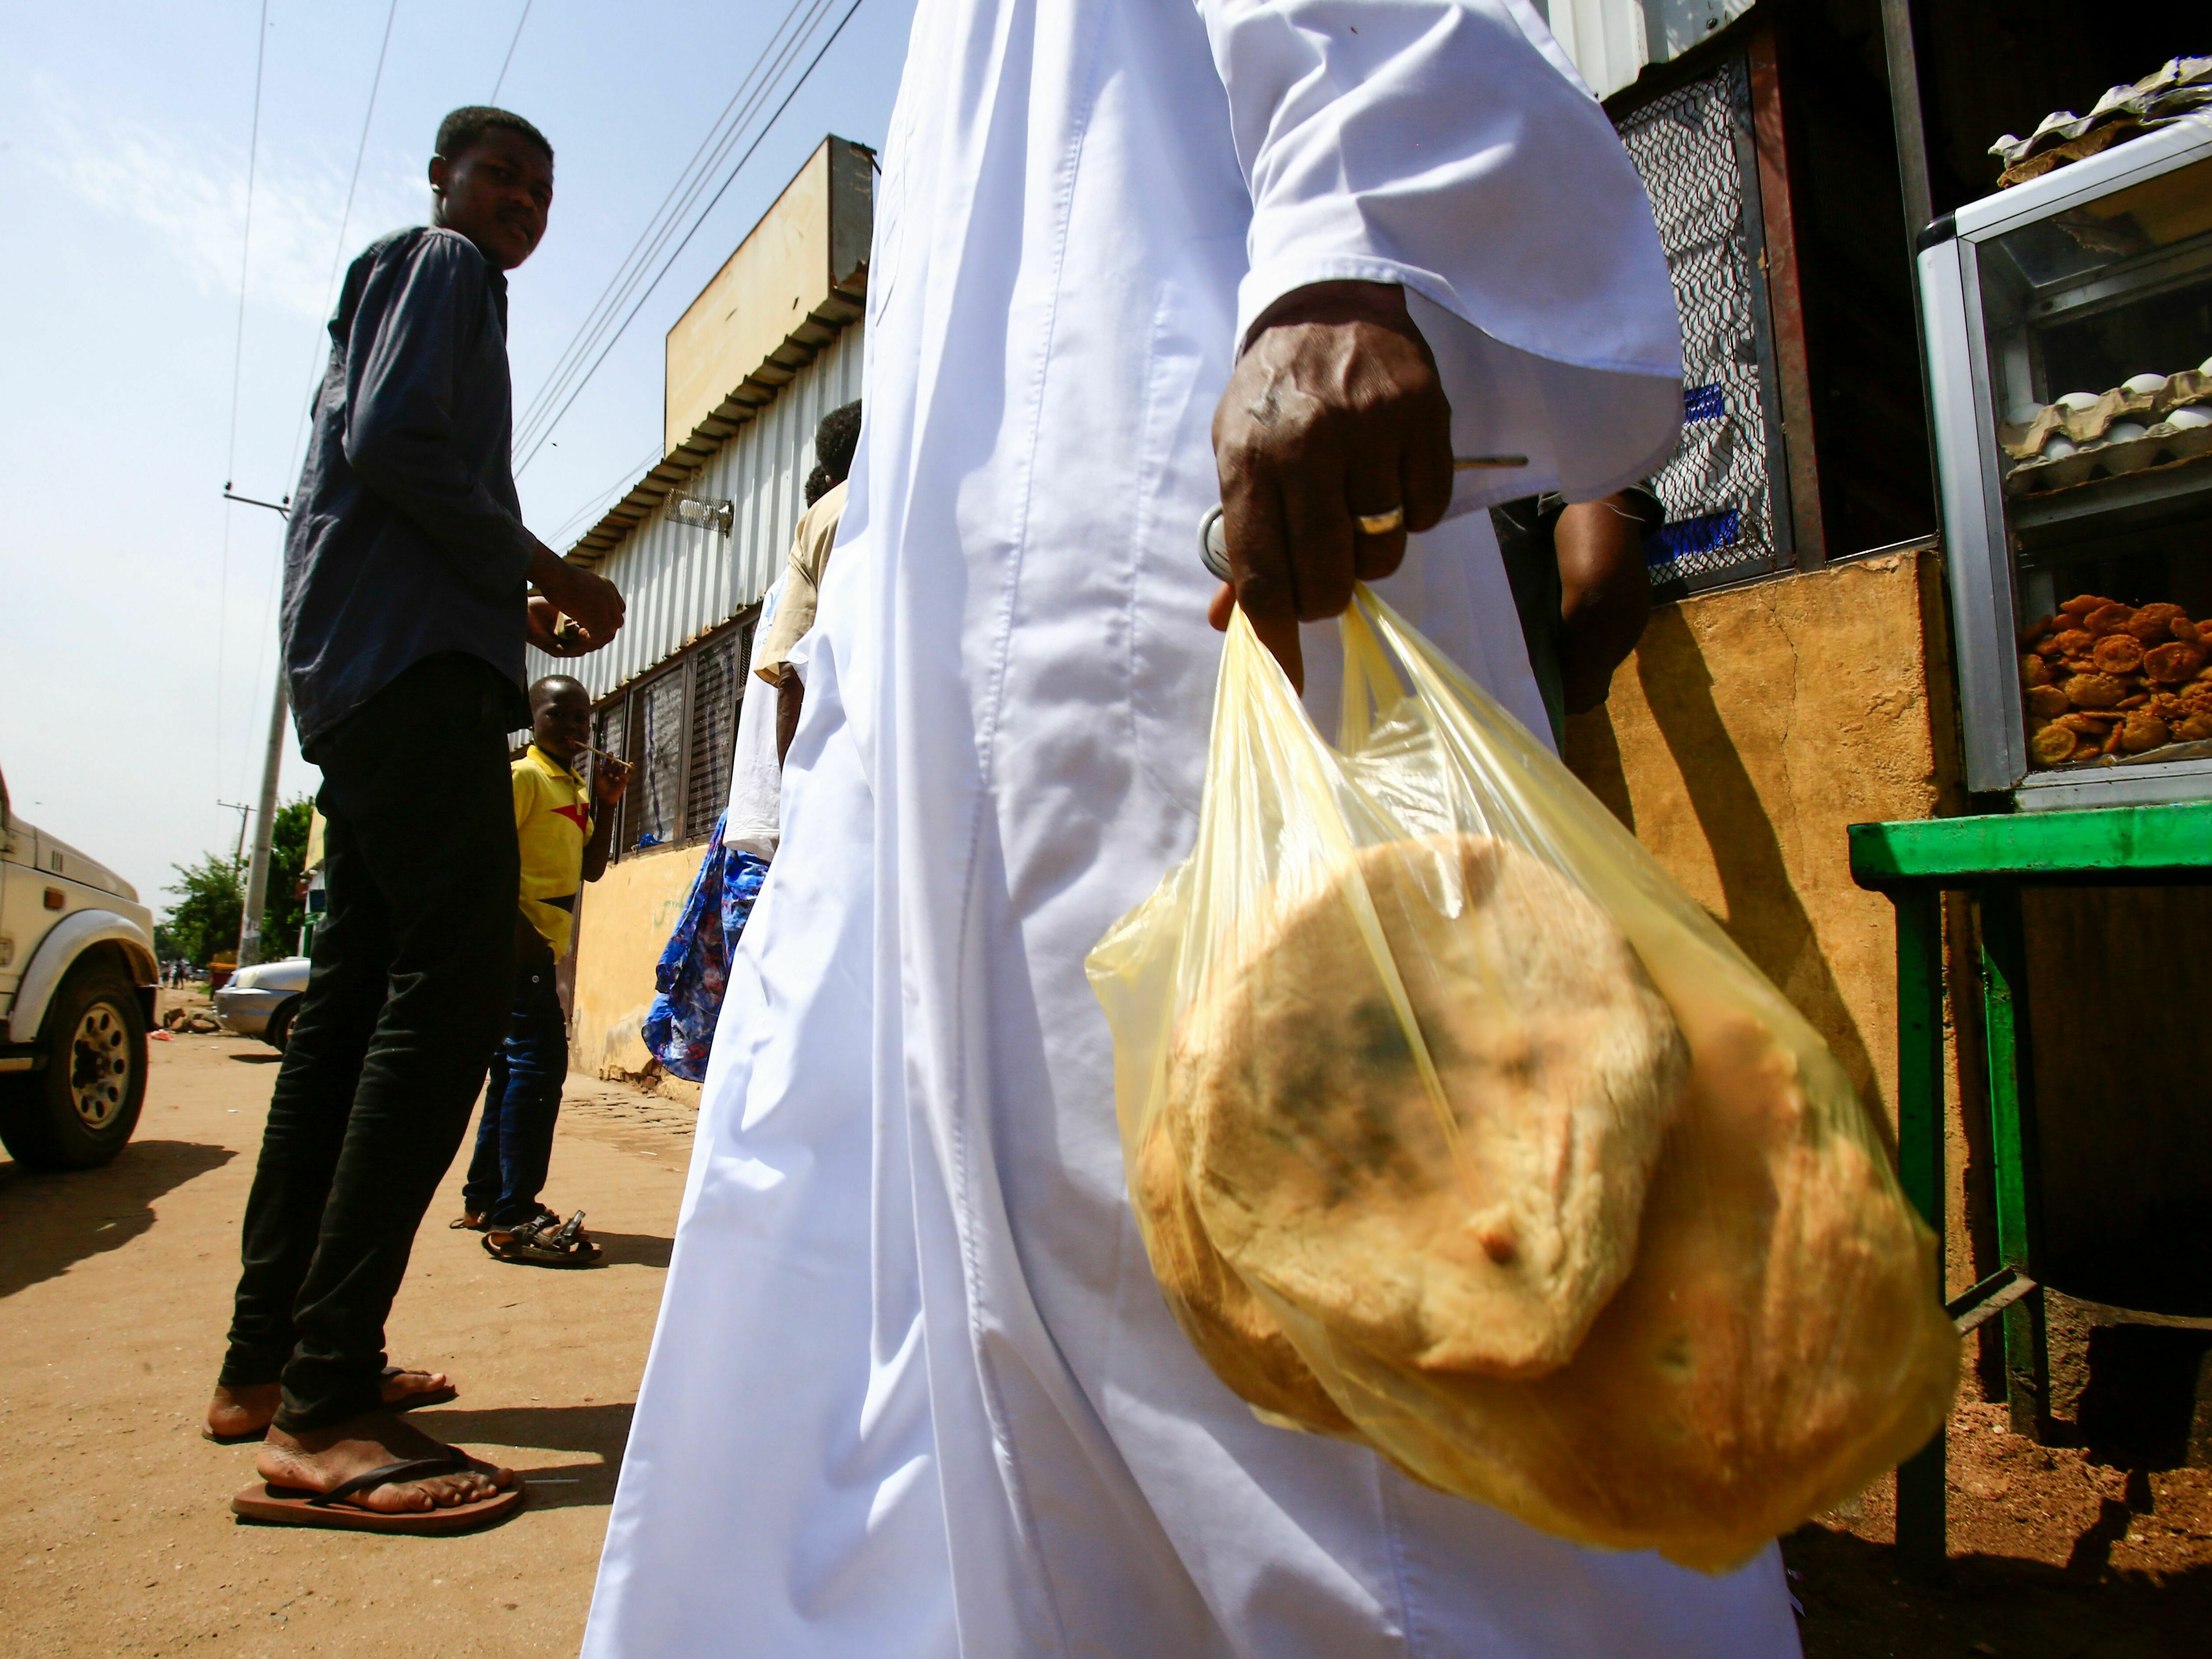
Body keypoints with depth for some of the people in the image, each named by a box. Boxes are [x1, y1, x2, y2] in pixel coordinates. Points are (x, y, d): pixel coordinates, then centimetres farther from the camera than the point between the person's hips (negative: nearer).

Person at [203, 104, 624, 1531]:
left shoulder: (392, 286, 33)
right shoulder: (441, 265, 5)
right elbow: (394, 443, -13)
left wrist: (517, 610, 18)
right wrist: (544, 572, -6)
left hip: (360, 668, 11)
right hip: (419, 663, -10)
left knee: (360, 992, 7)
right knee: (454, 983, -19)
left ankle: (271, 1360, 12)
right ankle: (324, 1414, -20)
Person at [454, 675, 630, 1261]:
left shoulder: (576, 789, 19)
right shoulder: (523, 777, -6)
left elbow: (590, 868, 16)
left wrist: (607, 805, 7)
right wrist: (517, 928, -23)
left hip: (539, 949, 10)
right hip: (519, 945, -10)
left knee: (516, 1067, 15)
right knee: (539, 1064, -14)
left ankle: (484, 1200, 25)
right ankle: (514, 1219, -12)